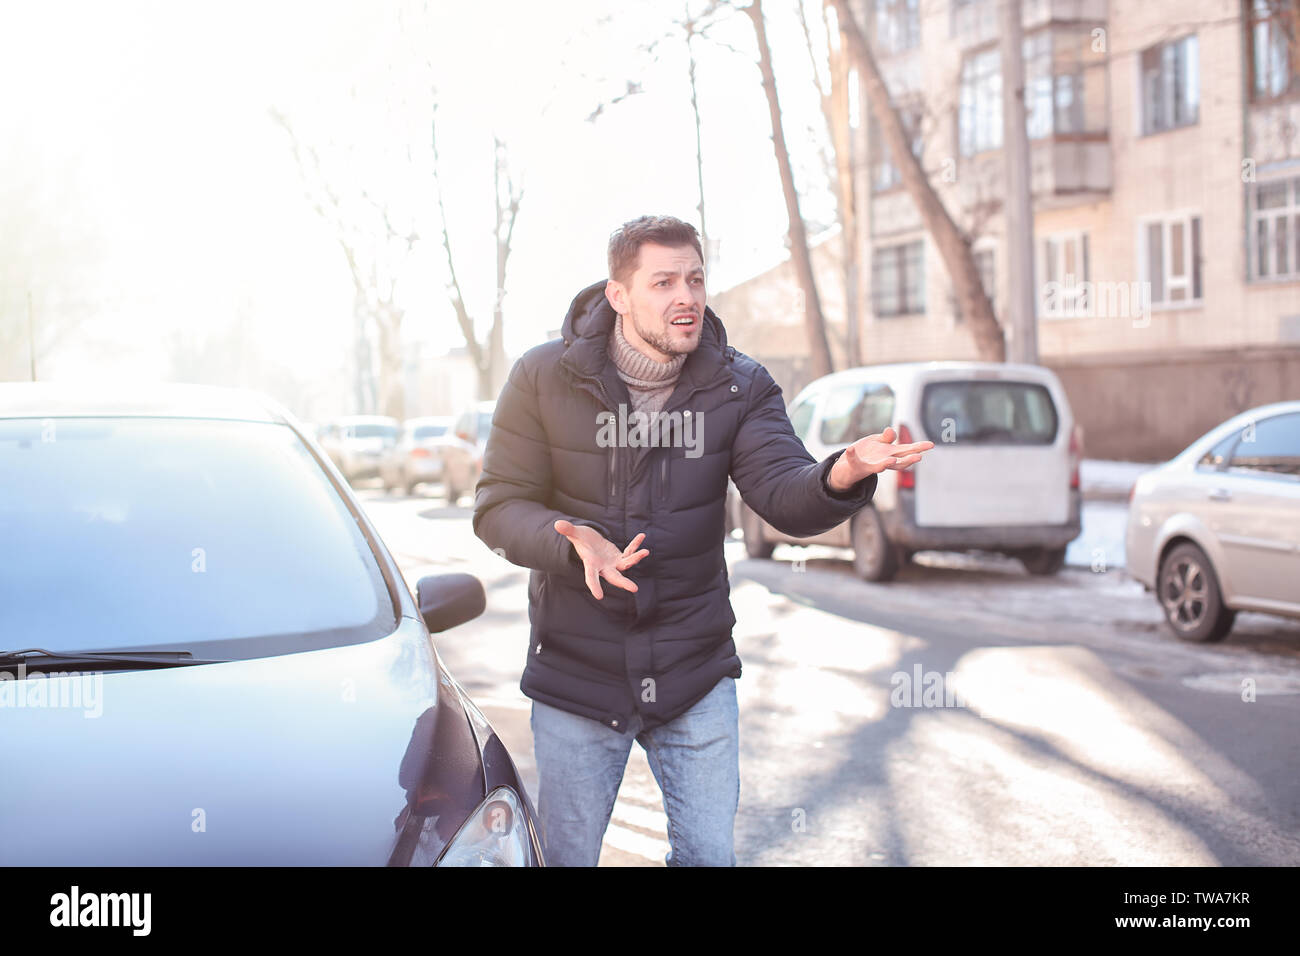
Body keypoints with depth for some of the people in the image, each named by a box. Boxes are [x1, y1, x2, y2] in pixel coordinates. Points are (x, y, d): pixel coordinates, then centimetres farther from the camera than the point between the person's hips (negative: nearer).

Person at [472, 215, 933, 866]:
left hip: (696, 673, 1)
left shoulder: (739, 387, -4)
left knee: (709, 853, 10)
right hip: (576, 672, -1)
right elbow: (499, 507, -8)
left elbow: (784, 495, -18)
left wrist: (840, 477, -43)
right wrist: (573, 540, -30)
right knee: (566, 856, 12)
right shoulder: (545, 379, -8)